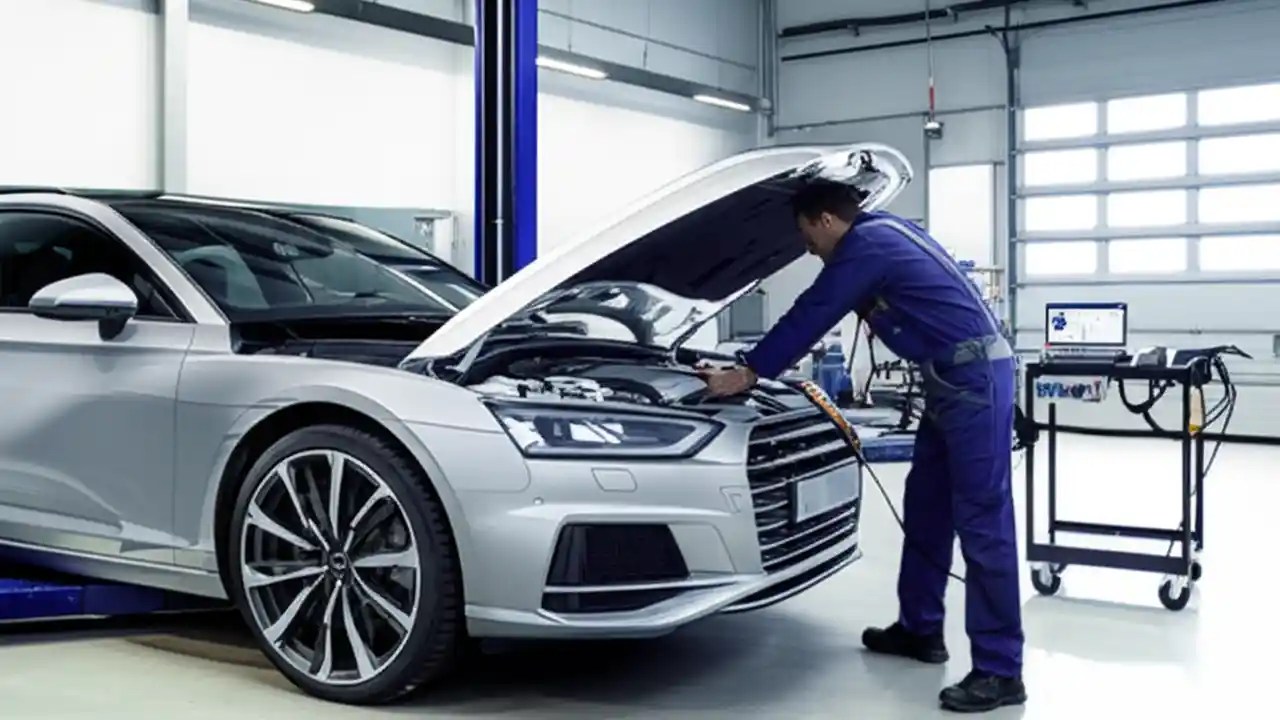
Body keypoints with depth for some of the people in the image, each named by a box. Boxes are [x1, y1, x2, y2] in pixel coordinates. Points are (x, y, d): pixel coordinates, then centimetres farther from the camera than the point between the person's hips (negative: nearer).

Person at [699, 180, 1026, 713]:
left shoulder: (865, 245, -12)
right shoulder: (882, 235, 20)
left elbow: (810, 316, -11)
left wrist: (747, 372, -4)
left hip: (974, 377, -11)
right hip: (955, 379, 11)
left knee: (981, 521, -10)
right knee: (926, 506, 17)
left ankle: (1000, 671, -6)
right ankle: (920, 629, 29)